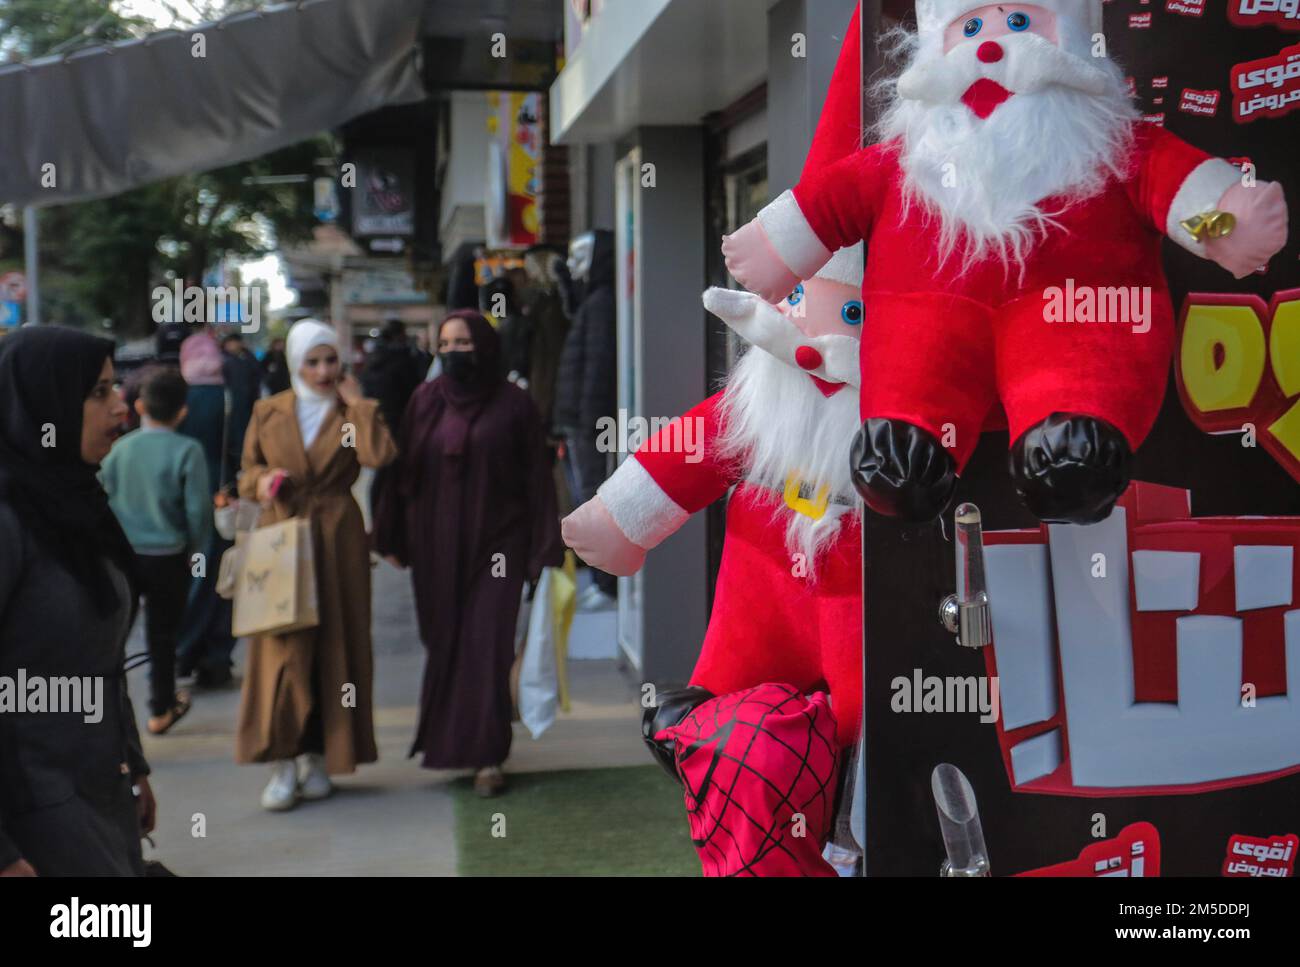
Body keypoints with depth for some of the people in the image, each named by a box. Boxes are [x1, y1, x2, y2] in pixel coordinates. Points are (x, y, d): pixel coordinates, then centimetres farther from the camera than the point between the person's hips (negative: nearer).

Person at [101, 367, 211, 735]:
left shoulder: (118, 448, -4)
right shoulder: (187, 451, -13)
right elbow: (198, 509, -11)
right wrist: (194, 548, 6)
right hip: (168, 557, -1)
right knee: (163, 636, 13)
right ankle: (161, 710, 26)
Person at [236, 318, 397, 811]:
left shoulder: (354, 413, 5)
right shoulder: (268, 412, 8)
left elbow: (379, 456, -15)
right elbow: (248, 467, 14)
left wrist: (357, 402, -8)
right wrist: (263, 480, -7)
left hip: (337, 542, 0)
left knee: (334, 644, 2)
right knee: (282, 647, -8)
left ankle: (318, 757, 13)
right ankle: (281, 763, -6)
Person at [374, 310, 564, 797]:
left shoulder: (513, 405, -2)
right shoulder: (425, 402, 6)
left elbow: (537, 479, -2)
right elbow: (404, 470, 8)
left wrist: (543, 551, -7)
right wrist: (393, 537, 4)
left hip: (494, 544, -3)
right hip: (437, 546, 3)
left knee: (487, 646, -8)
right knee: (443, 643, 9)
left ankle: (486, 756, -6)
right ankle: (446, 739, 25)